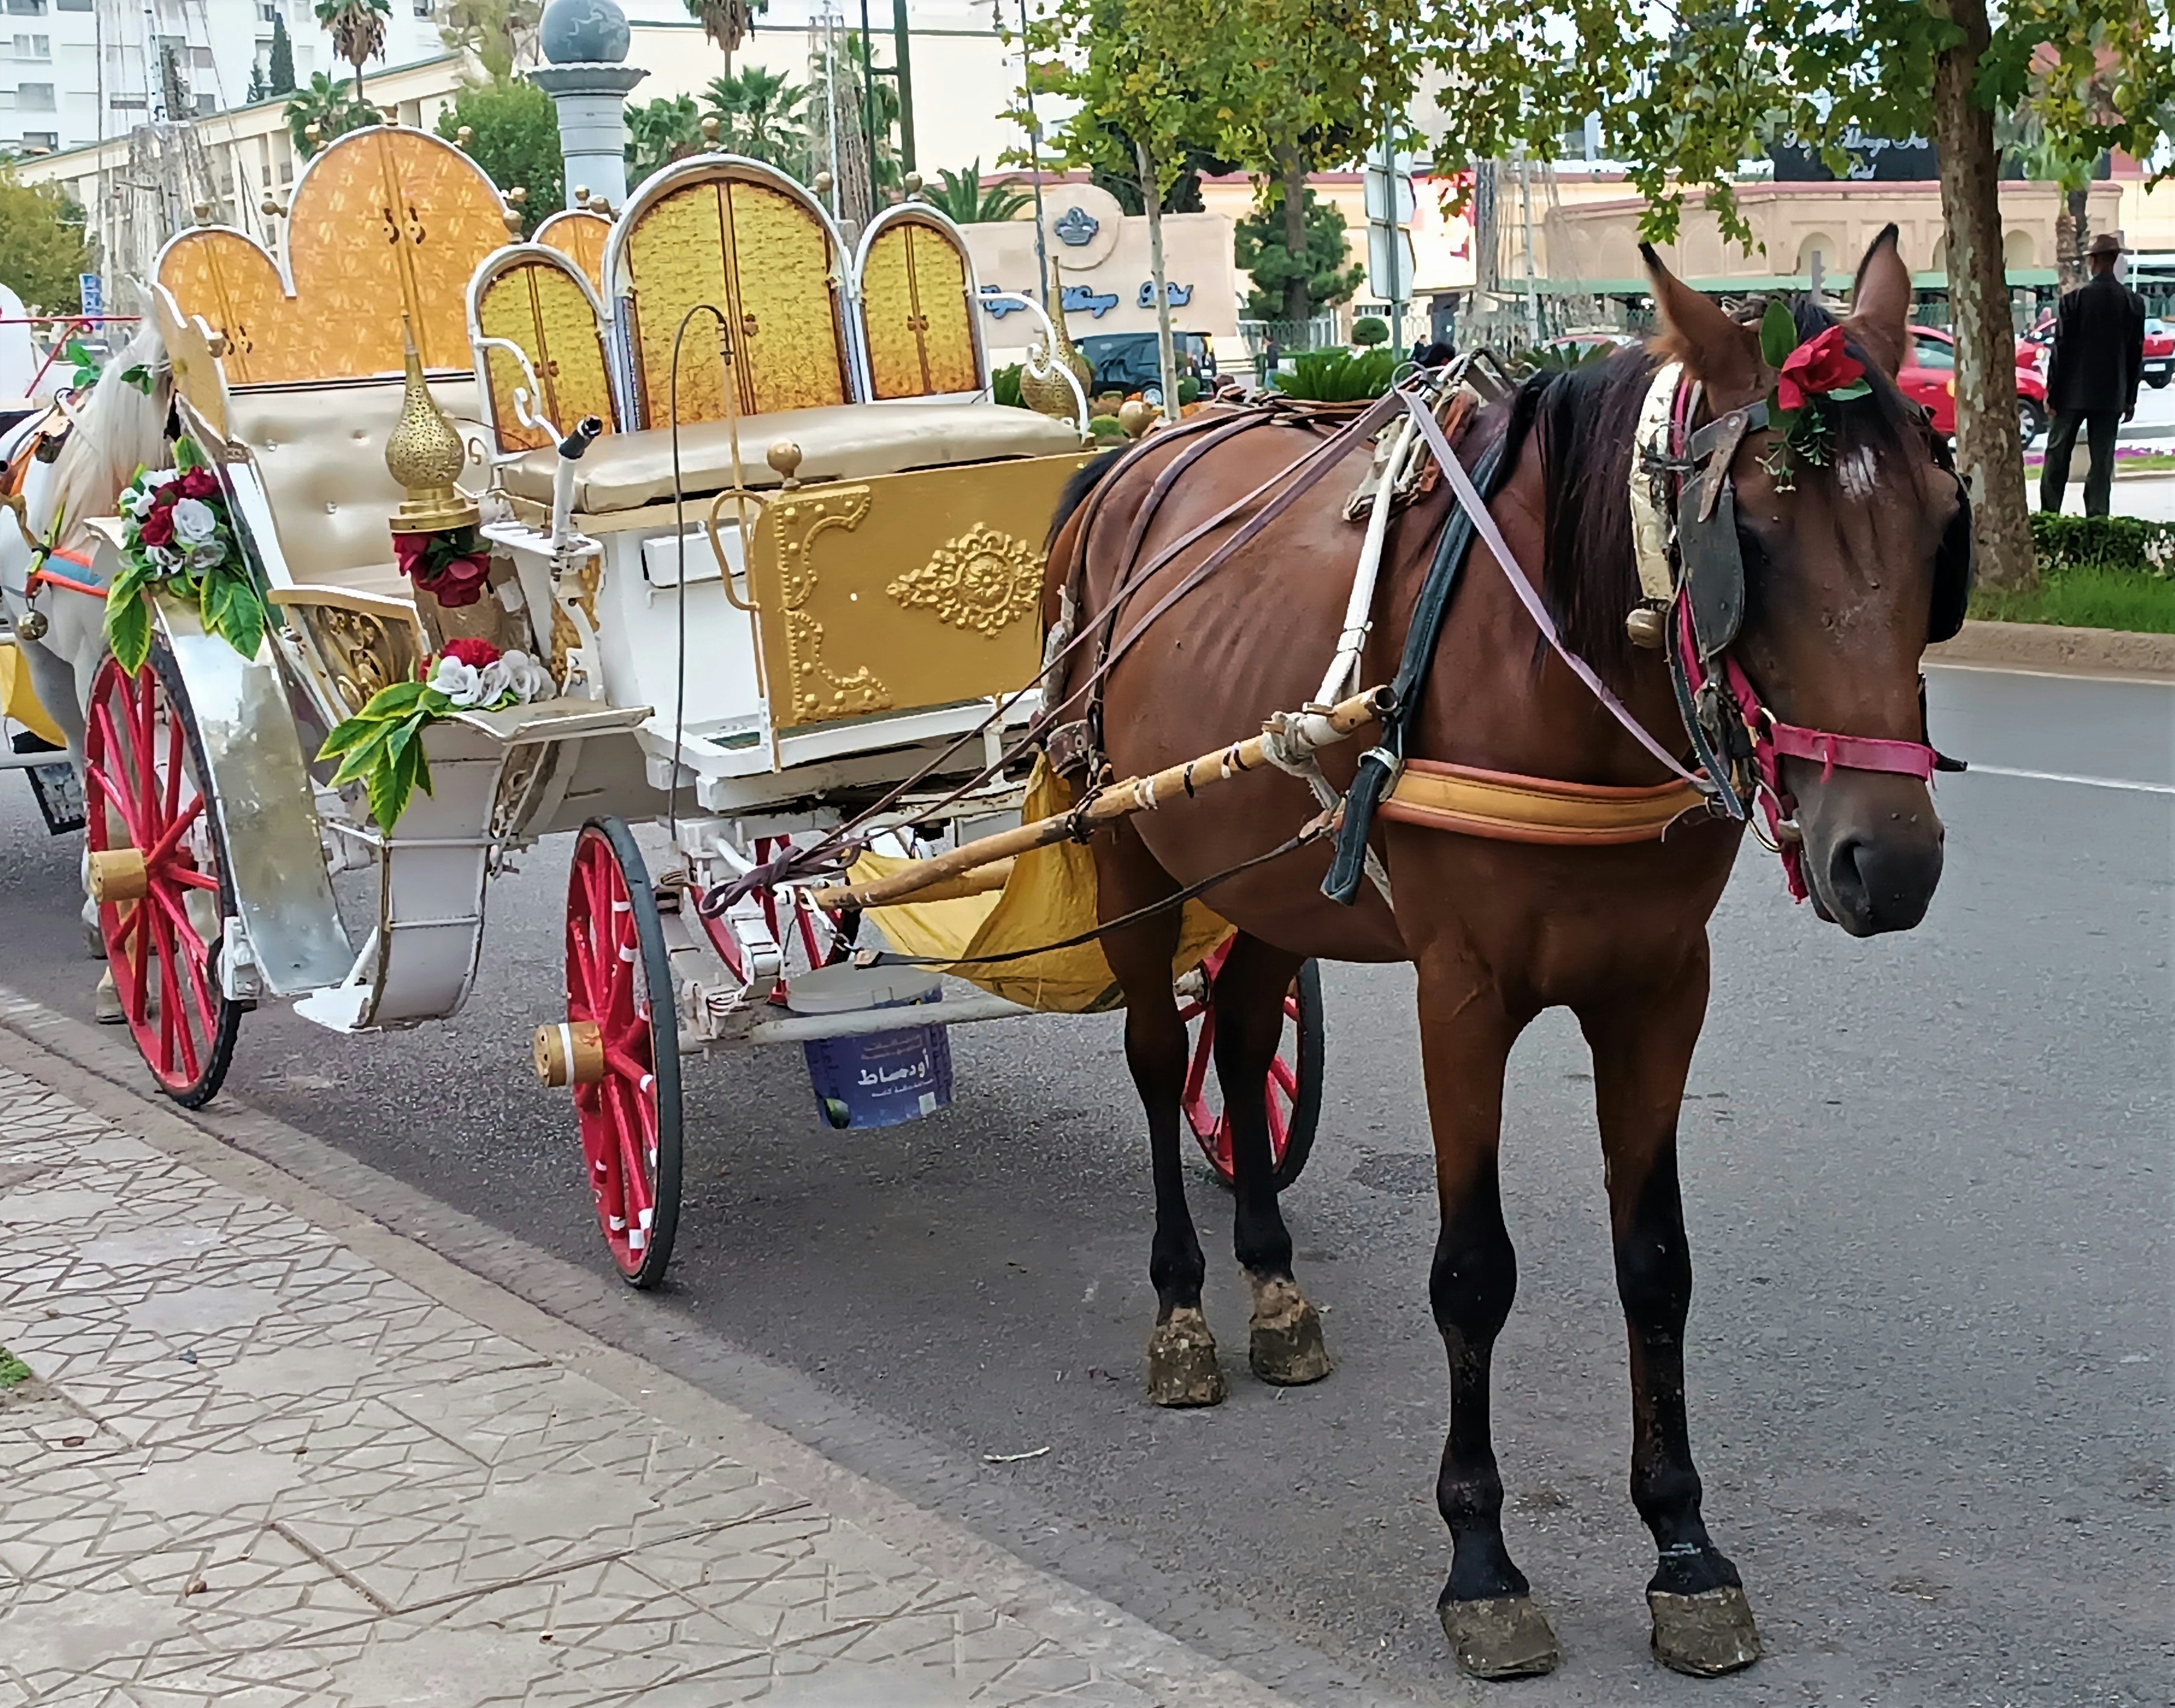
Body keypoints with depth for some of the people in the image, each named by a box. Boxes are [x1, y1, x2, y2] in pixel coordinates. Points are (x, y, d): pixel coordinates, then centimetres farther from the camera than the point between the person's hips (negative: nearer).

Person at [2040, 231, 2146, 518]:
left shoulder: (2074, 299, -9)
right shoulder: (2134, 303, -1)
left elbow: (2060, 349, -7)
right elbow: (2136, 354, 3)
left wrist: (2052, 392, 1)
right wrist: (2130, 398, 10)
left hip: (2073, 393, -2)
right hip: (2111, 394, 2)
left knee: (2057, 456, 7)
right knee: (2102, 459, 5)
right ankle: (2097, 518, 4)